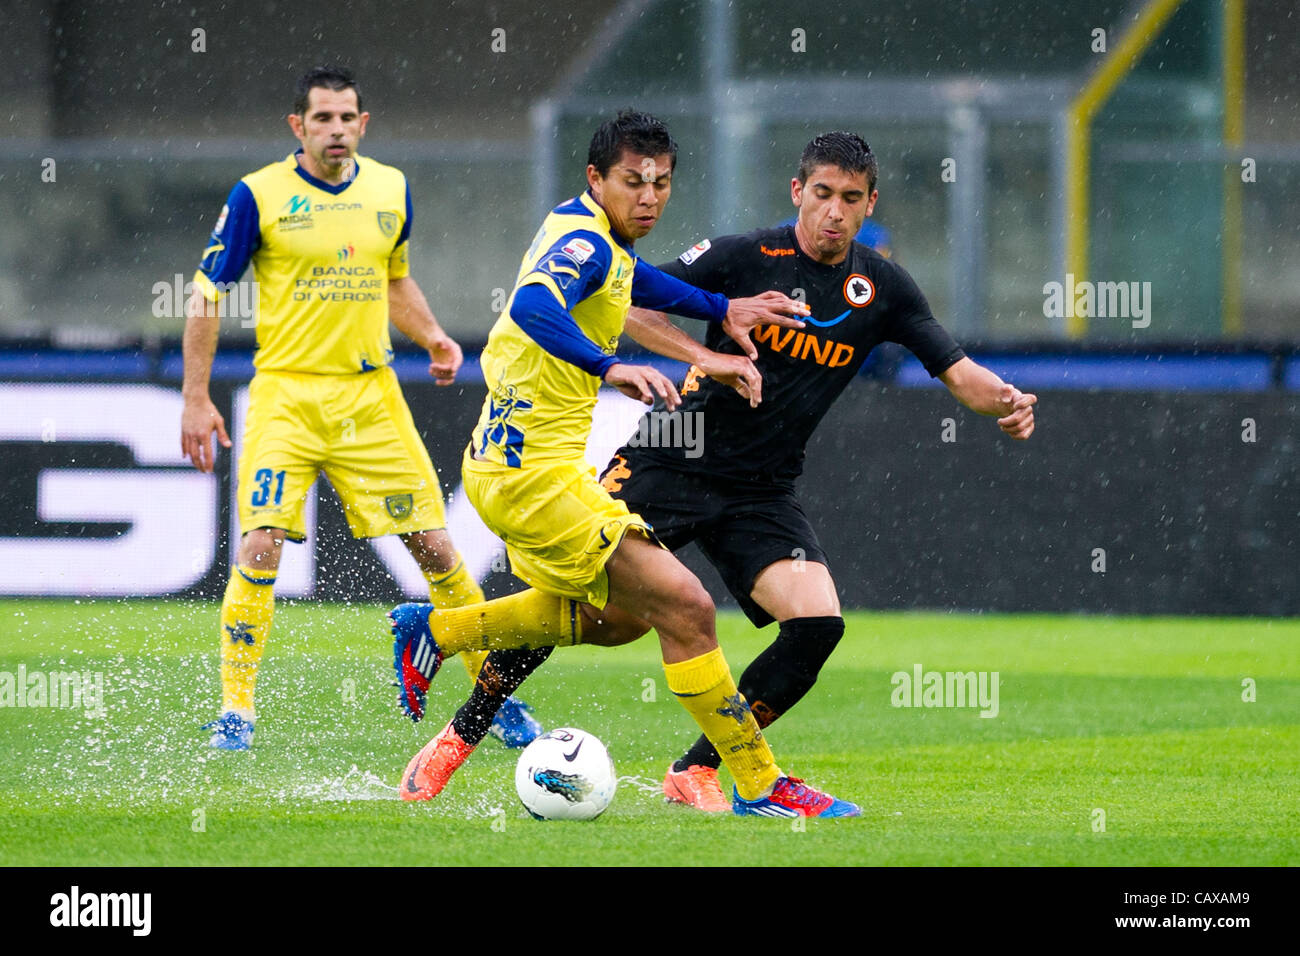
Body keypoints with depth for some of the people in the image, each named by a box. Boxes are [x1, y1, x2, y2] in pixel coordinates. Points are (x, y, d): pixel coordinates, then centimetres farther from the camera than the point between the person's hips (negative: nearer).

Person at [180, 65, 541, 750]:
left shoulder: (389, 190, 7)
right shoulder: (259, 195, -6)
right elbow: (206, 295, -1)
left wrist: (433, 338, 5)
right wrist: (196, 399, -6)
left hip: (370, 394, 3)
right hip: (286, 392, -3)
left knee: (433, 546, 3)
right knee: (261, 545, -16)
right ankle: (235, 709, -6)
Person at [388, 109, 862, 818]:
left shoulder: (576, 227, 11)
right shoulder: (583, 243, -19)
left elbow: (627, 276, 35)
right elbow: (533, 307, -41)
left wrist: (720, 310, 30)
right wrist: (611, 369, -53)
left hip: (511, 462, 11)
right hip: (536, 474, -11)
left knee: (619, 615, 26)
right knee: (684, 607, -13)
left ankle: (434, 630, 30)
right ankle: (760, 785, -9)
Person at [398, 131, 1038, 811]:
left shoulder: (882, 289, 1)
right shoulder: (746, 257, -9)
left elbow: (957, 372, 2)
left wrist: (1004, 400, -19)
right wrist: (701, 353, -22)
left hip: (763, 493, 3)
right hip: (672, 464, -3)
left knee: (817, 624, -18)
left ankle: (696, 772, -5)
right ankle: (459, 737, 7)